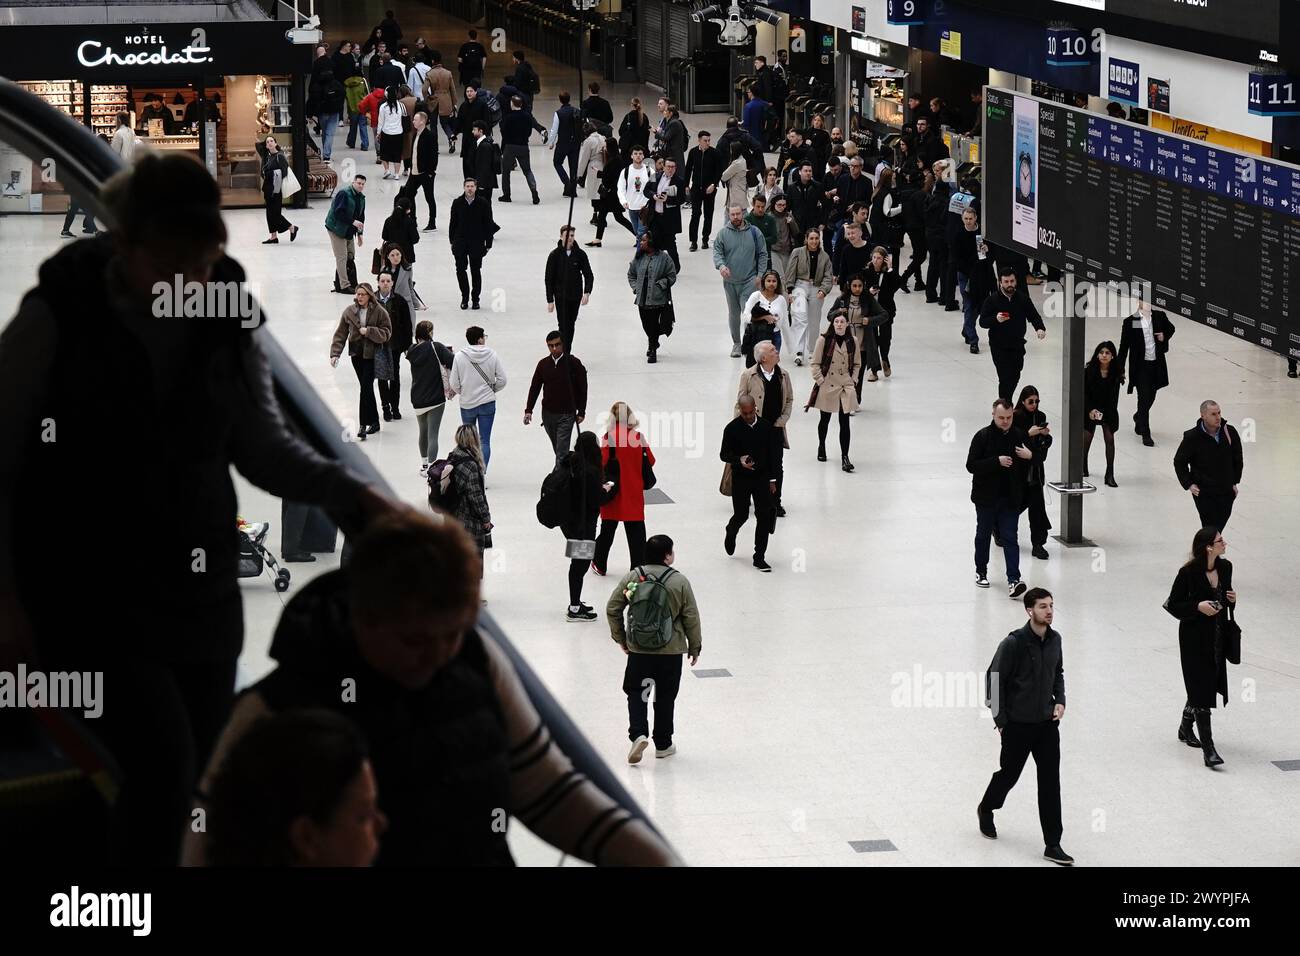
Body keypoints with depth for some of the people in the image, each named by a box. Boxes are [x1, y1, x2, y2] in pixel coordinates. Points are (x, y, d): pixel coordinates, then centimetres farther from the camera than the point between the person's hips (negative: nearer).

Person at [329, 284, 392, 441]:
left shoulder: (379, 312, -7)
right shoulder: (349, 312, 1)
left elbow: (386, 333, -7)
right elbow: (340, 334, 2)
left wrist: (368, 331, -20)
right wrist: (335, 353, -7)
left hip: (372, 354, -4)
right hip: (357, 354, 4)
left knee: (366, 388, -10)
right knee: (367, 388, 12)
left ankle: (364, 425, -10)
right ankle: (374, 421, 24)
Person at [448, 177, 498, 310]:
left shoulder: (483, 204, -5)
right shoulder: (458, 203, 1)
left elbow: (488, 225, -1)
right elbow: (453, 223, 8)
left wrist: (488, 244, -2)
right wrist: (452, 241, 7)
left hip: (477, 243, -1)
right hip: (460, 242, 1)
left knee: (476, 271, 6)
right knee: (460, 270, 0)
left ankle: (475, 298, 18)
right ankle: (465, 297, 15)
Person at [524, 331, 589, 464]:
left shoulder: (573, 363, -7)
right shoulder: (543, 364, 3)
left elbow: (582, 388, -2)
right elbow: (534, 387, 8)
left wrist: (581, 412, -2)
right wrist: (528, 410, 1)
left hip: (566, 414, -4)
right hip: (548, 413, 4)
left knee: (562, 452, -11)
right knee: (557, 449, 16)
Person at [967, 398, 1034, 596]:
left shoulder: (1020, 436, 2)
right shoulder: (982, 436, -8)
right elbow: (971, 465, -14)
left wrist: (1030, 457, -10)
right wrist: (997, 461, -23)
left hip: (1010, 498, 1)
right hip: (986, 497, -1)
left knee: (1010, 538, -4)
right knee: (983, 535, 15)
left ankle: (1013, 580, -10)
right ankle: (981, 572, 33)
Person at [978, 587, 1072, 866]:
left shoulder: (1055, 640, 0)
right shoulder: (1014, 643, -19)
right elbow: (994, 678, -13)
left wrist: (1060, 701, 2)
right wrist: (1000, 718, -10)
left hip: (1047, 723, 4)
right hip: (1018, 725, -4)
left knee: (1050, 783, 0)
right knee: (1009, 773, 14)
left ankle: (1053, 845, 4)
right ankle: (986, 809, 46)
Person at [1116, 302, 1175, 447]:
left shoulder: (1160, 316, -1)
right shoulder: (1130, 321, -11)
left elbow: (1170, 328, 21)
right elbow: (1124, 347, -6)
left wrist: (1165, 336, -2)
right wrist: (1120, 370, -5)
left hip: (1157, 364, 4)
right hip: (1140, 366, -4)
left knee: (1150, 397, 17)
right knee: (1144, 399, -3)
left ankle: (1139, 417, 46)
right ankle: (1145, 435, 5)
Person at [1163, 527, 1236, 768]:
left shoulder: (1225, 567, 2)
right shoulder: (1189, 573, -17)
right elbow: (1173, 605, -10)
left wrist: (1231, 600, -4)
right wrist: (1198, 607, -24)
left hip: (1217, 637, 7)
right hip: (1194, 639, -7)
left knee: (1208, 686, 19)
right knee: (1201, 691, -8)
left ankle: (1186, 728, 42)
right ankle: (1208, 748, -8)